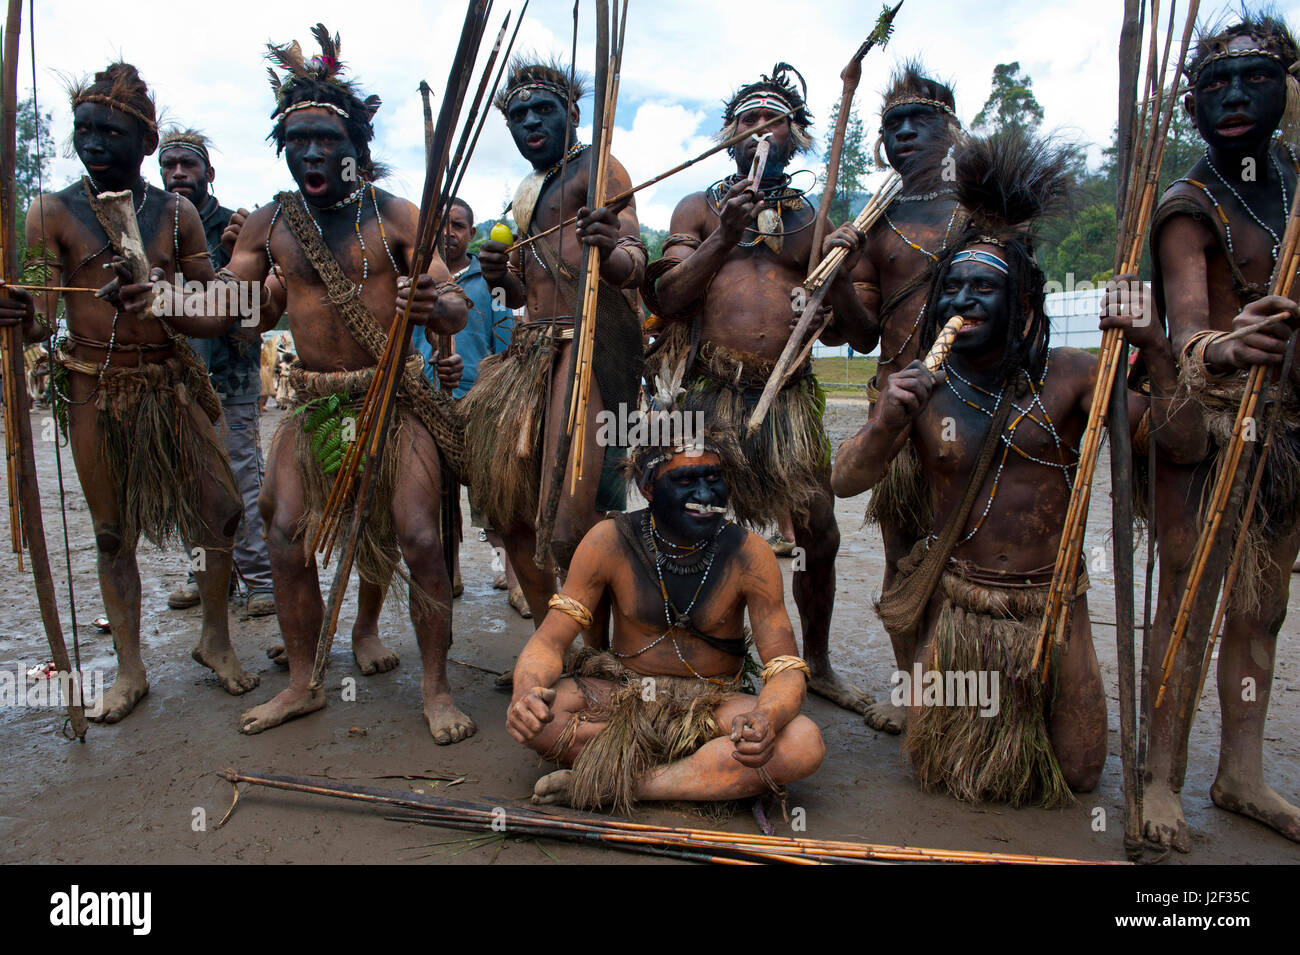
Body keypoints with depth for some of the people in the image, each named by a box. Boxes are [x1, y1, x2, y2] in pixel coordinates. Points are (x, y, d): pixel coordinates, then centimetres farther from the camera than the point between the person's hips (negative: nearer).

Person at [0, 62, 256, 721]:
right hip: (95, 391, -1)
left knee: (219, 510, -1)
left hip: (172, 382, 1)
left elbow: (217, 316, 0)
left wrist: (161, 308, -20)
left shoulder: (177, 214, 2)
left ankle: (215, 639, 21)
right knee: (113, 532, 7)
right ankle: (130, 670, 20)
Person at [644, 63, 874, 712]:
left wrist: (841, 274, -10)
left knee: (819, 536, 0)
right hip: (707, 392, -1)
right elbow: (666, 297, -2)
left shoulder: (816, 219, 15)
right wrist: (725, 236, -12)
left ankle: (817, 664, 23)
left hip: (787, 397, 2)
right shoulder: (699, 209, 12)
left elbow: (855, 324, 10)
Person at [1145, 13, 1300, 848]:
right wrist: (1221, 350, -44)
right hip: (1210, 424, -6)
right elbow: (1188, 324, -24)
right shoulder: (1189, 207, -8)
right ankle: (1162, 781, 5)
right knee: (1188, 605, -5)